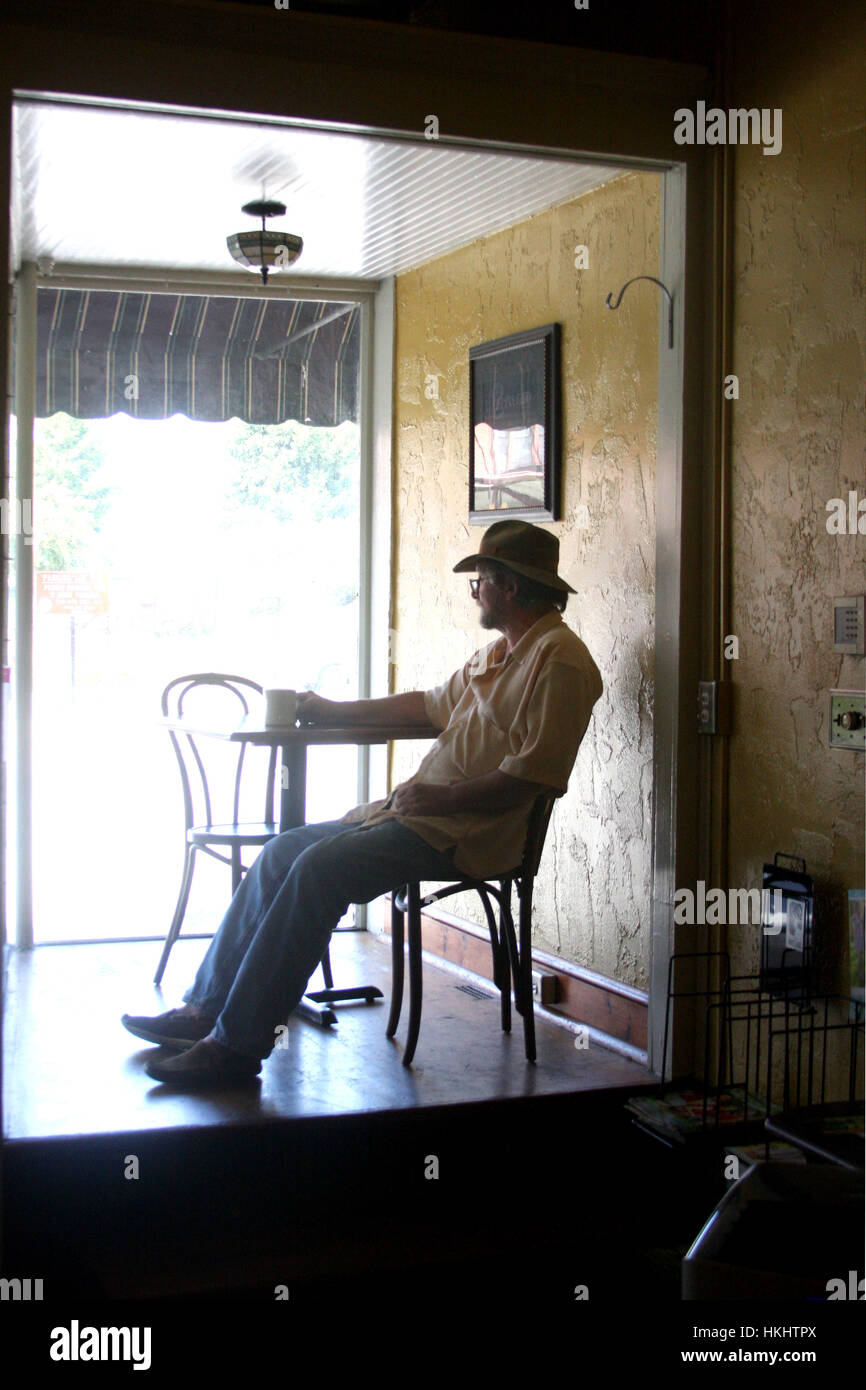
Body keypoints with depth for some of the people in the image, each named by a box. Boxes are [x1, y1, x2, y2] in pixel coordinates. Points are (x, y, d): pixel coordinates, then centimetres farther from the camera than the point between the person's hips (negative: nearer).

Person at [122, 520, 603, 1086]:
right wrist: (335, 710, 32)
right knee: (282, 853, 3)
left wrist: (444, 797, -18)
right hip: (415, 811, 10)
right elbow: (429, 704, 35)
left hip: (468, 830, -10)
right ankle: (206, 1007, 6)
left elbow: (534, 775, -19)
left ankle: (236, 1044, -23)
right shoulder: (496, 654, 23)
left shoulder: (559, 659, -10)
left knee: (322, 867, -26)